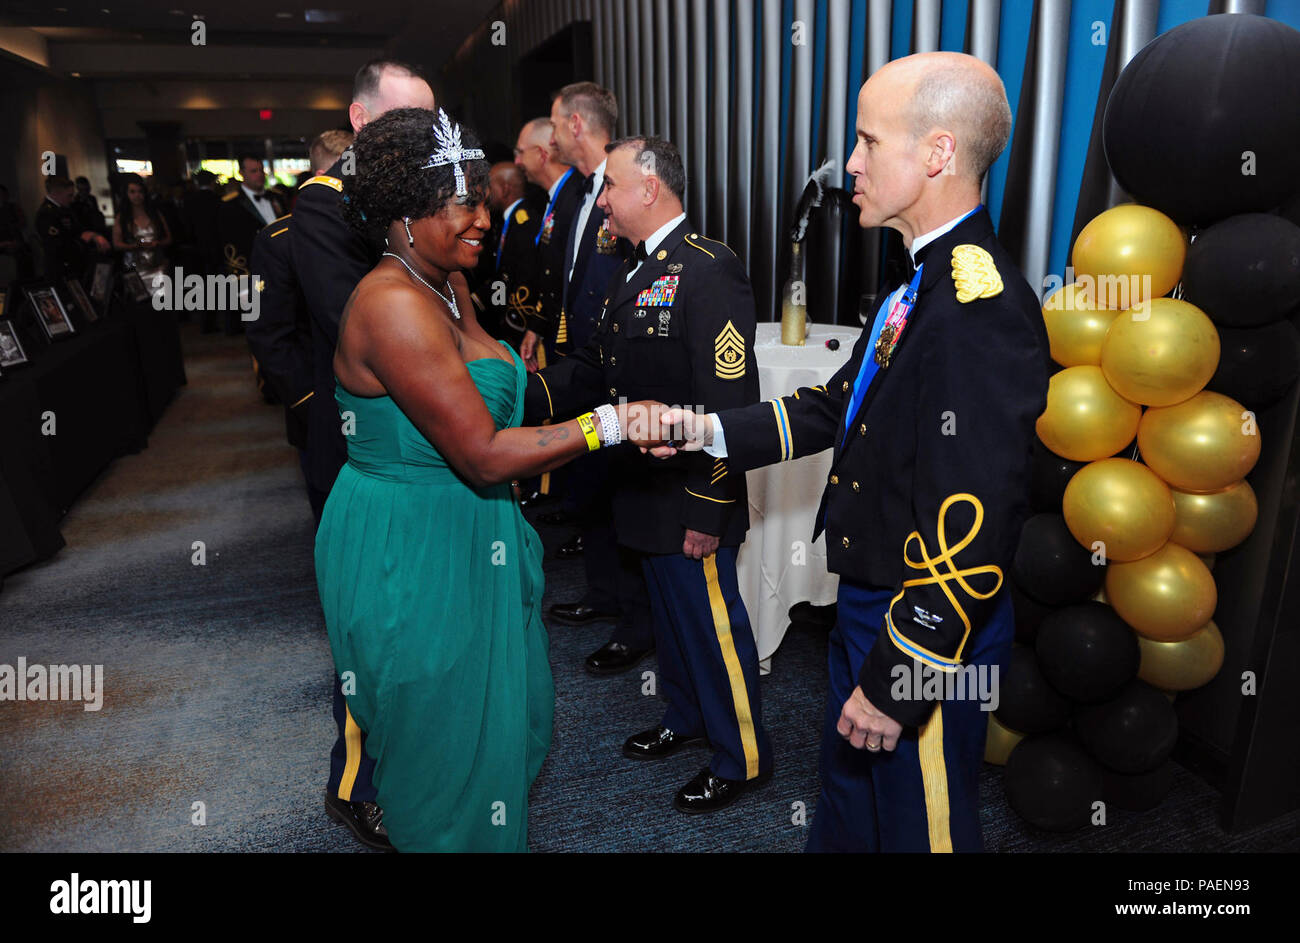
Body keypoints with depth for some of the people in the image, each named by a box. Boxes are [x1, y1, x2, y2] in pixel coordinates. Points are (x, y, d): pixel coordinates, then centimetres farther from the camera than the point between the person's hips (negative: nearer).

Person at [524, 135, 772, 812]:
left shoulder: (709, 270, -19)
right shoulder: (632, 270, 13)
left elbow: (729, 400, -24)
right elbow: (594, 368, 11)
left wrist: (709, 508, -24)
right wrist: (524, 394, -4)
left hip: (692, 501, -9)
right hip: (644, 489, 9)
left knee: (712, 623, 5)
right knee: (669, 613, 23)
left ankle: (742, 759, 26)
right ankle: (685, 719, 45)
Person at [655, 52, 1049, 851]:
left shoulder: (983, 306, -28)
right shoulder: (924, 281, 5)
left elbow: (970, 534, -29)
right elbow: (837, 404, 11)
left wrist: (895, 683, -22)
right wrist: (708, 431, 4)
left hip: (929, 634, -8)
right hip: (868, 604, 9)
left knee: (918, 824, 17)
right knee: (848, 794, 30)